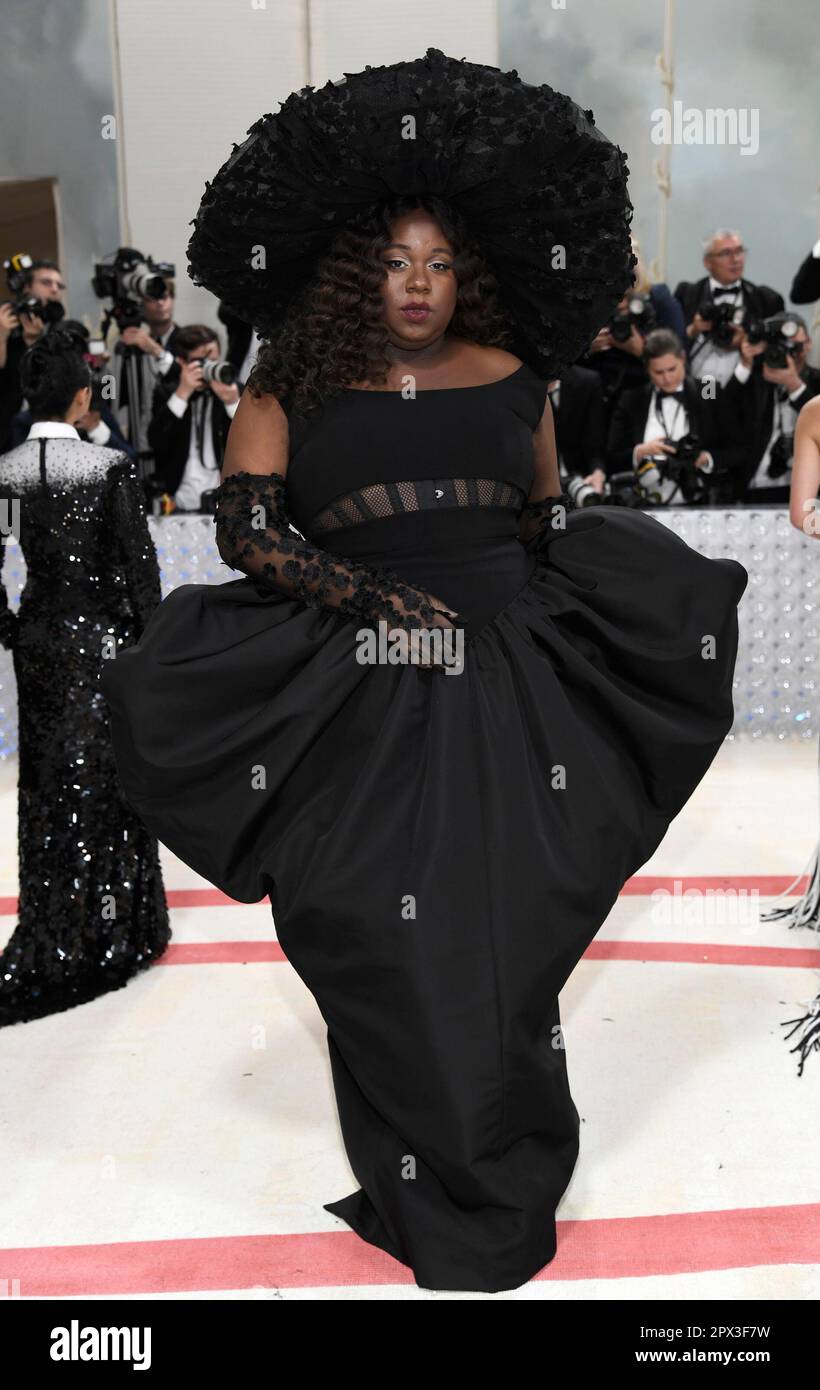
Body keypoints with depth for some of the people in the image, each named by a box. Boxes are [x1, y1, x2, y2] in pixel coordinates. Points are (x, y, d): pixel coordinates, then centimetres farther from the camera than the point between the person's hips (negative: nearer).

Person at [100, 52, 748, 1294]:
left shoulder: (510, 377, 10)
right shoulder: (291, 389, 5)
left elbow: (553, 528, 19)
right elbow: (244, 528, -5)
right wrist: (374, 595, -13)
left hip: (506, 691, 2)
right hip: (355, 702, -1)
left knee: (506, 933, 3)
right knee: (388, 945, 2)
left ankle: (504, 1181, 26)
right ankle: (426, 1192, 23)